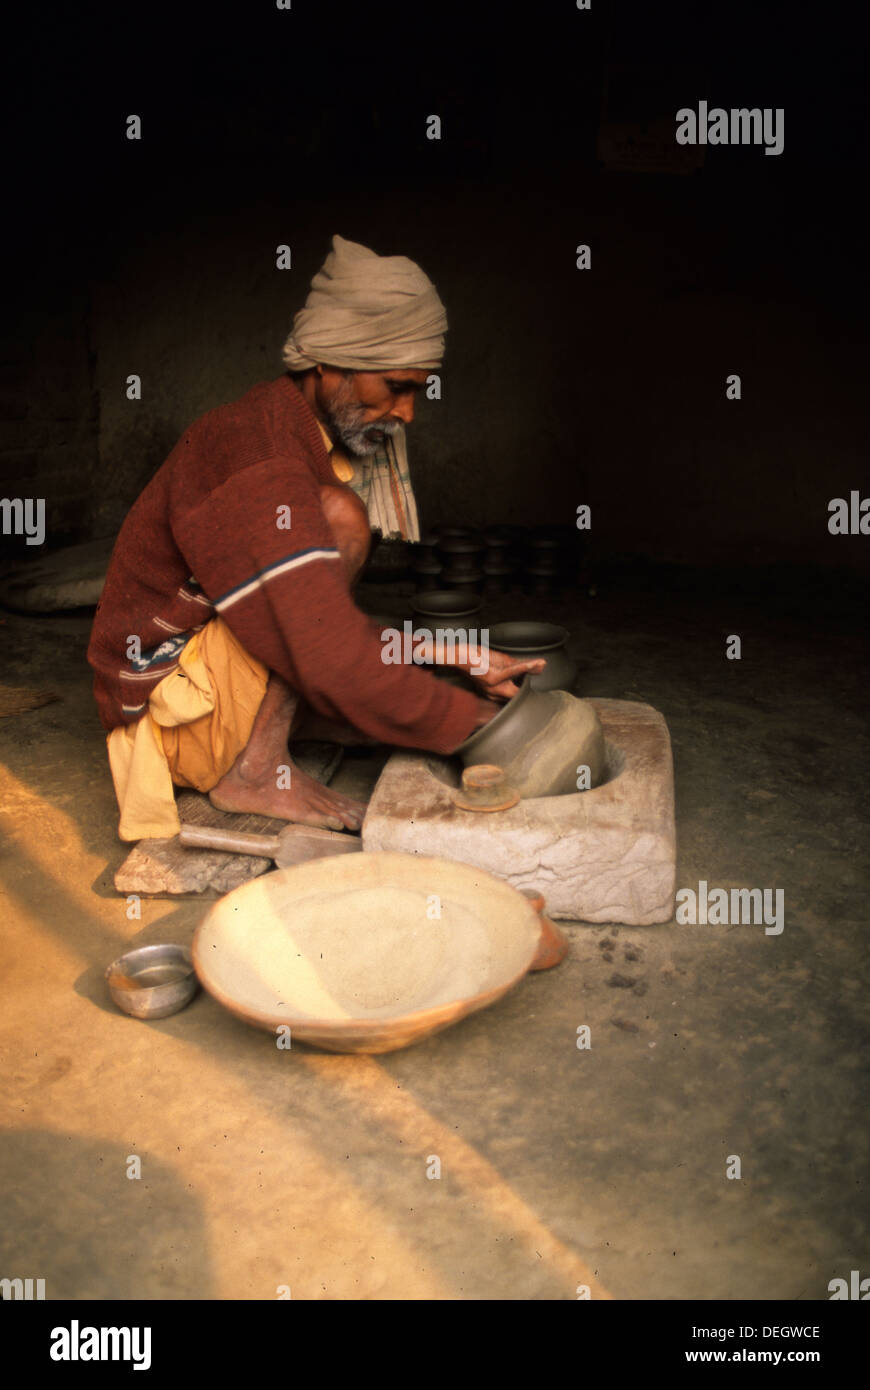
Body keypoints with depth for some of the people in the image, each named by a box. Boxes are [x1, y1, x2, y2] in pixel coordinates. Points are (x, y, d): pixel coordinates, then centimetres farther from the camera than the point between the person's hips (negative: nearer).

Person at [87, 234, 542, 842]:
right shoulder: (253, 457, -25)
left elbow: (332, 625, 9)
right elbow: (331, 660, -32)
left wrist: (455, 658, -1)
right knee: (341, 516, -24)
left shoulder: (312, 444, 7)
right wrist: (470, 720, -22)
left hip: (226, 677, 10)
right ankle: (258, 767, -20)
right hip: (173, 712, -10)